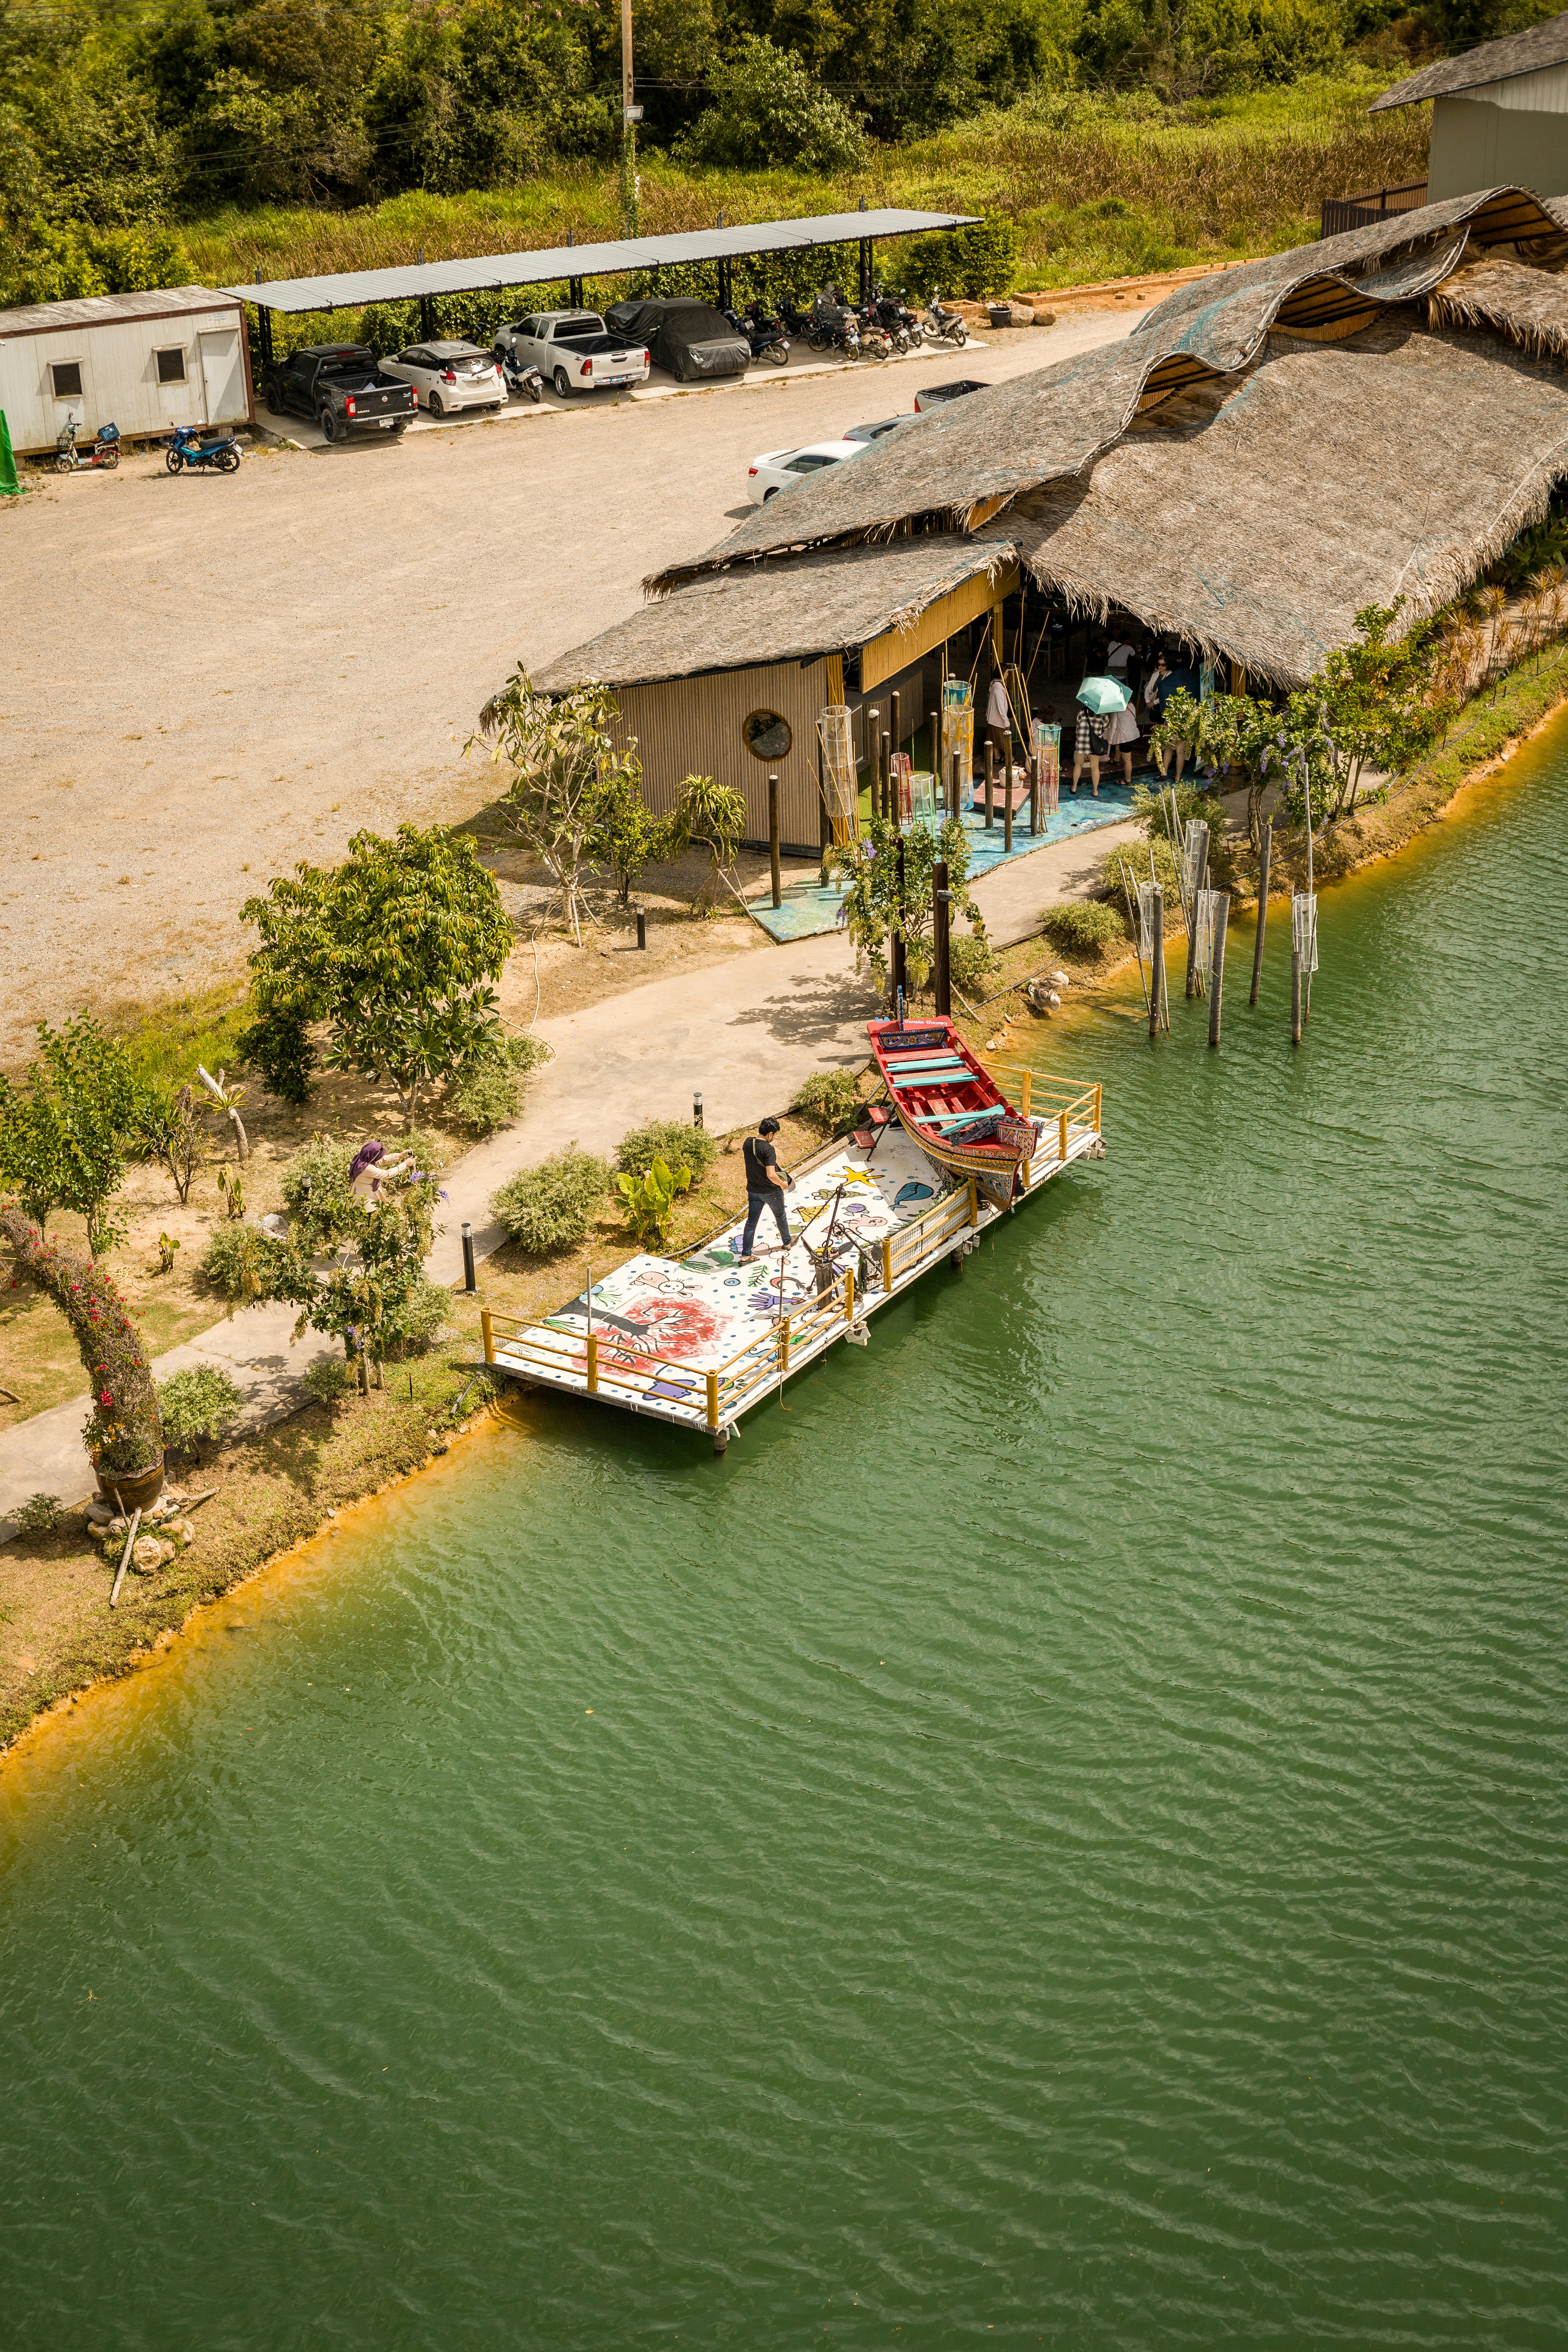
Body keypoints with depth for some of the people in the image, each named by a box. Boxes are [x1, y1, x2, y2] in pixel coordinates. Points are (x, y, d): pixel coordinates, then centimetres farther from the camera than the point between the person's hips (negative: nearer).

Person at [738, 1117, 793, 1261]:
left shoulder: (748, 1143, -7)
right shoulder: (768, 1149, -28)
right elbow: (771, 1175, -33)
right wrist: (783, 1184, -14)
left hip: (753, 1191, 5)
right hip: (771, 1192, -5)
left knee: (751, 1222, 11)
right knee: (781, 1216, 22)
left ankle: (745, 1256, 11)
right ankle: (788, 1243, 43)